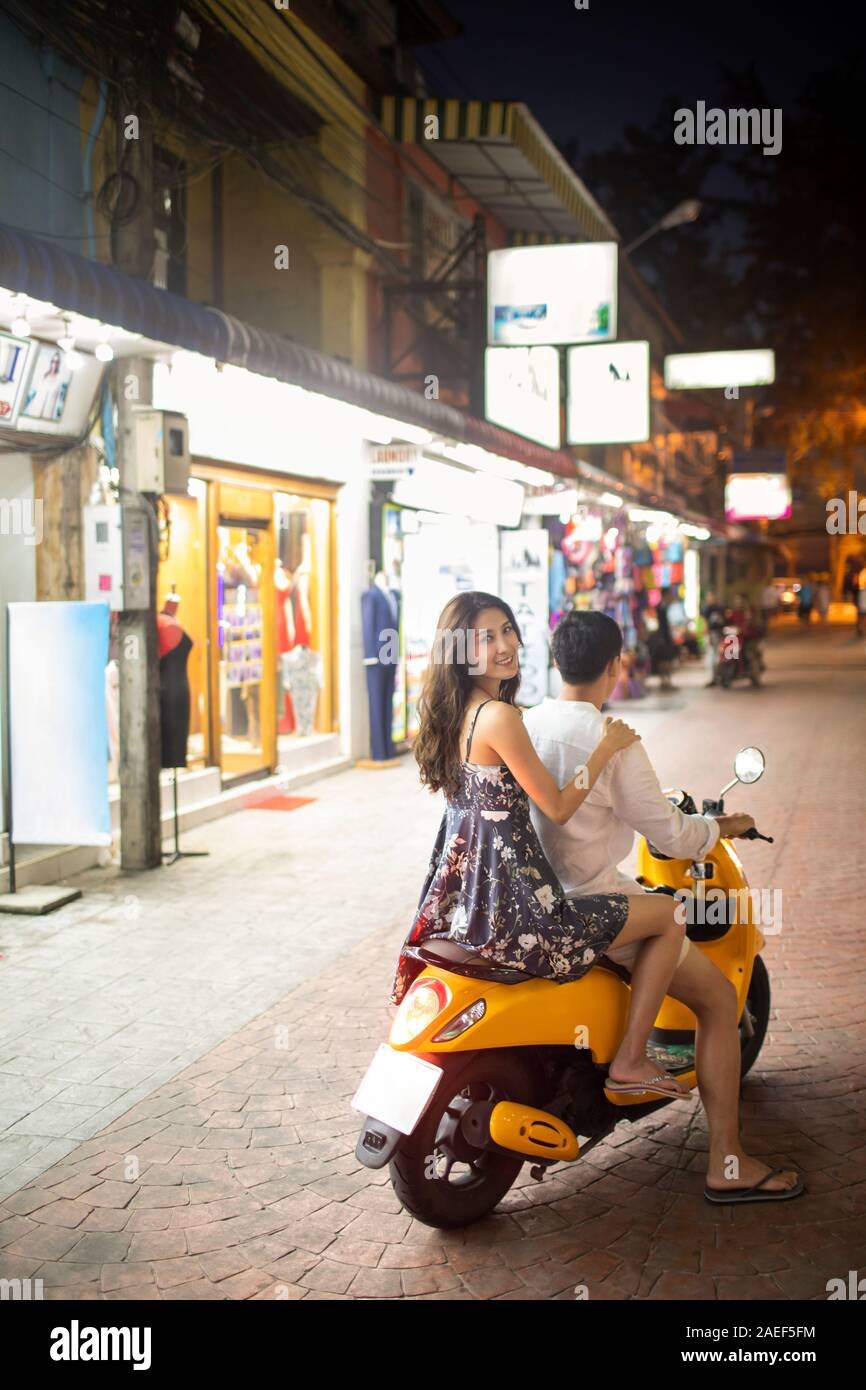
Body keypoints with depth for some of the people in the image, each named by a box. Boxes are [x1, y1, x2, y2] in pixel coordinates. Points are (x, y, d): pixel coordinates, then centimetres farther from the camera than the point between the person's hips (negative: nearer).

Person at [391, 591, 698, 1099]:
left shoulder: (457, 713, 10)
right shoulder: (499, 716, -18)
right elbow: (557, 807, -14)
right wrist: (607, 747, -4)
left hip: (462, 900, 9)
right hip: (509, 910, -9)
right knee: (670, 916, 3)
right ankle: (629, 1061, 7)